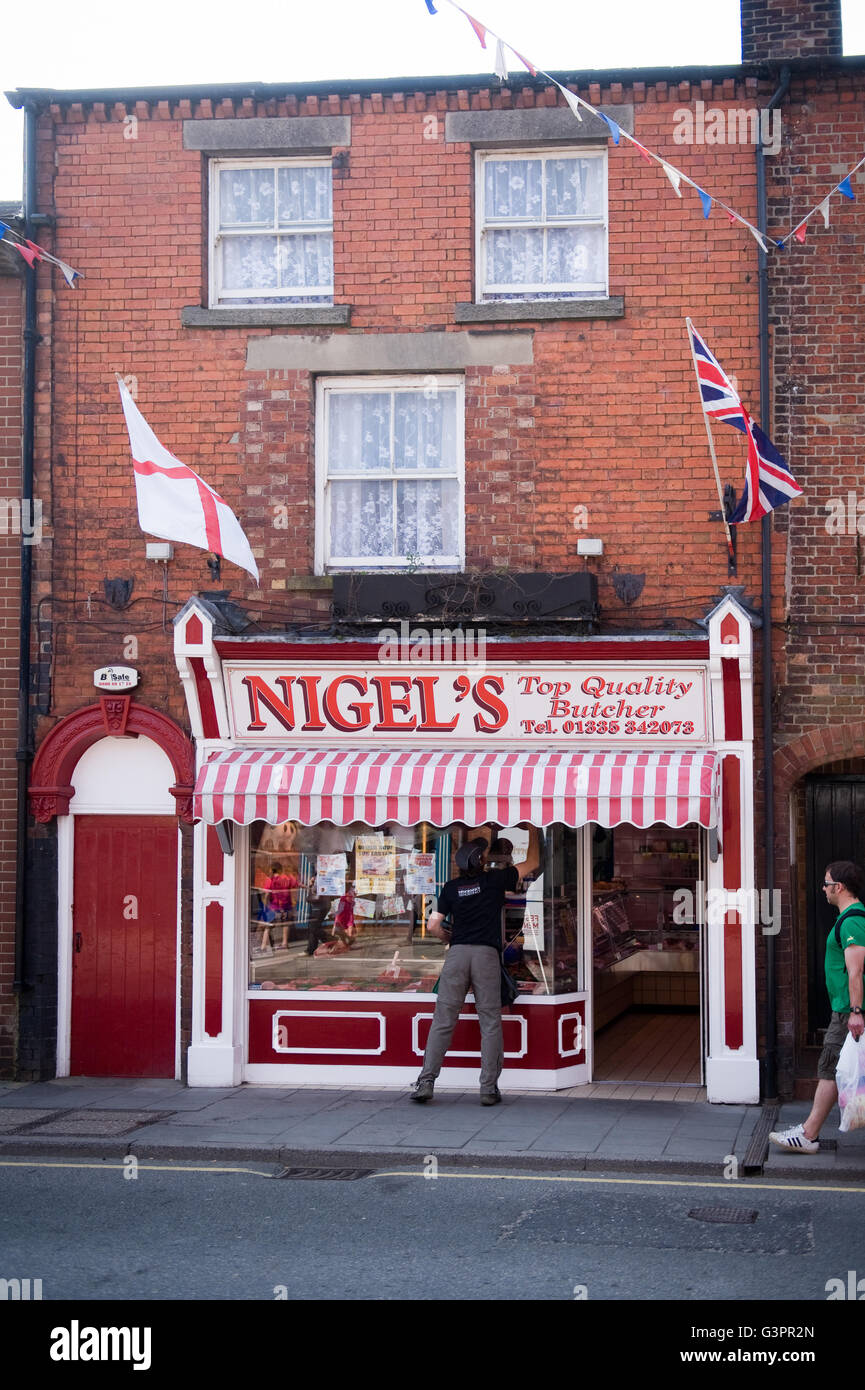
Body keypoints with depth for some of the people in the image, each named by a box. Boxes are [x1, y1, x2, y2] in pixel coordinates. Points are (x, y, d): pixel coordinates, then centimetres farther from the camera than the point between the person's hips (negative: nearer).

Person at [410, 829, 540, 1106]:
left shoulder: (451, 888, 10)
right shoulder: (495, 880, 4)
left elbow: (434, 925, 7)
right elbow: (531, 863, 18)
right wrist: (533, 832, 32)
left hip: (457, 953, 2)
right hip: (487, 954, -2)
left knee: (443, 1021, 3)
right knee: (490, 1023, 2)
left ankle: (426, 1081, -1)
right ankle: (489, 1088, 0)